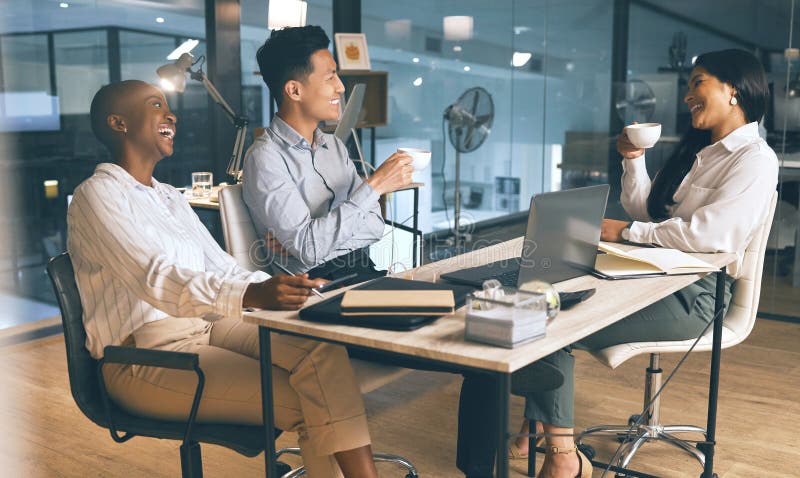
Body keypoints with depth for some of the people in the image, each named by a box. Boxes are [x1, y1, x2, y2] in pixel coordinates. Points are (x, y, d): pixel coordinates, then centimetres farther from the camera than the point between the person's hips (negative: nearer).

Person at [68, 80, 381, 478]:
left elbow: (222, 269, 15)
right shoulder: (96, 195, -6)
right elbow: (158, 279, -23)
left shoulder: (170, 197, 21)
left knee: (323, 350, -18)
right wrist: (252, 295, -39)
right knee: (305, 403, -21)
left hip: (207, 327, 7)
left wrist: (281, 288, -5)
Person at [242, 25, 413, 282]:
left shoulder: (335, 146, 15)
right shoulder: (265, 158, -8)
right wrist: (375, 185, -15)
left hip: (365, 270, 7)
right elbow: (309, 248, -17)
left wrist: (301, 239, -9)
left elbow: (375, 225, 8)